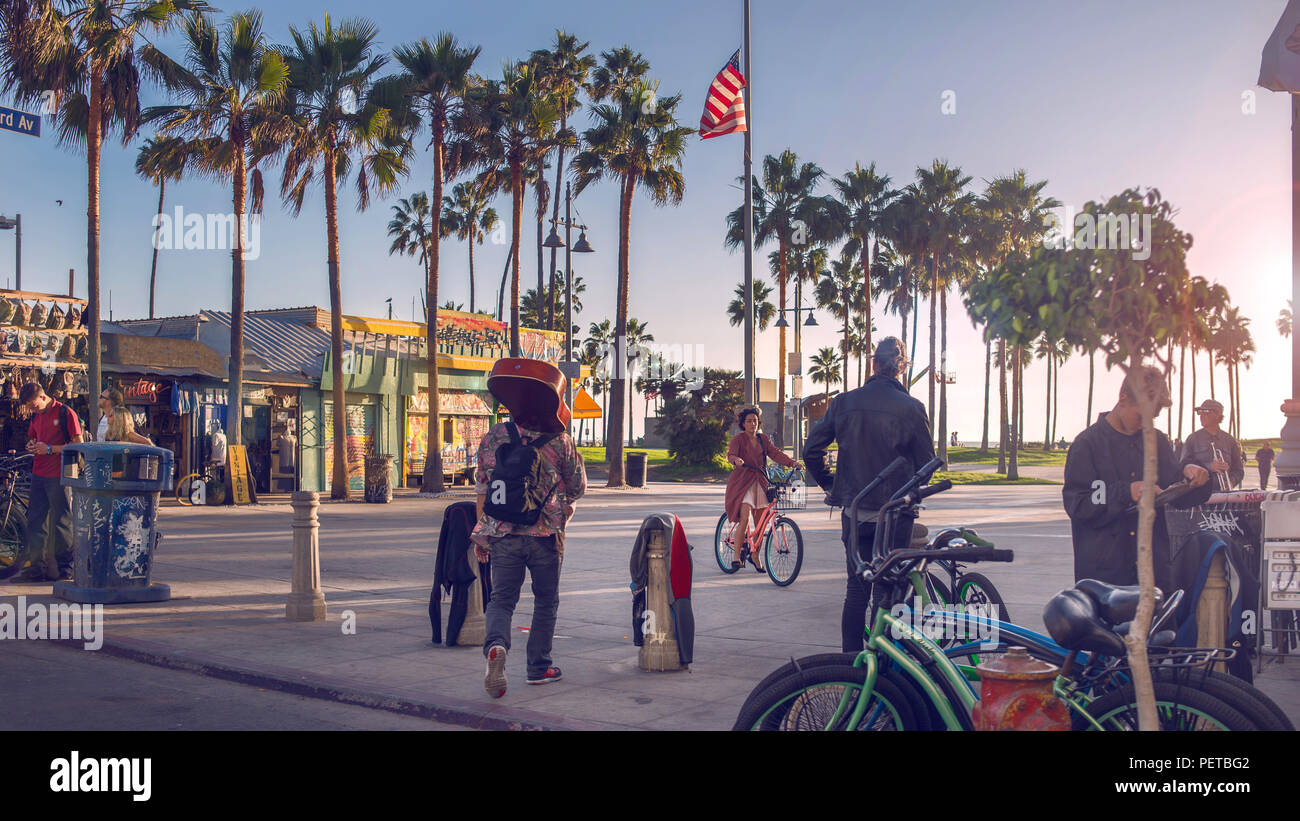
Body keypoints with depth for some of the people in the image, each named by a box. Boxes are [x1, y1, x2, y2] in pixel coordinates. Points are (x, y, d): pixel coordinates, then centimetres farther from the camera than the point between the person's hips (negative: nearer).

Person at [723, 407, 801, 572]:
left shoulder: (763, 439, 12)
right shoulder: (738, 439, -2)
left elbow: (776, 453, 1)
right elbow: (730, 454, -18)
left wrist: (792, 462, -14)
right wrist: (736, 460, -41)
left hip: (760, 483, 5)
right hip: (742, 483, -5)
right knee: (745, 519, -20)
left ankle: (755, 555, 23)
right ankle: (737, 555, -9)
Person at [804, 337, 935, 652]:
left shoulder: (844, 402, -1)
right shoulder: (912, 408, -8)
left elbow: (812, 450, 1)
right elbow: (926, 463, -3)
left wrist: (830, 485, 15)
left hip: (854, 511, 2)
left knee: (856, 589, 11)